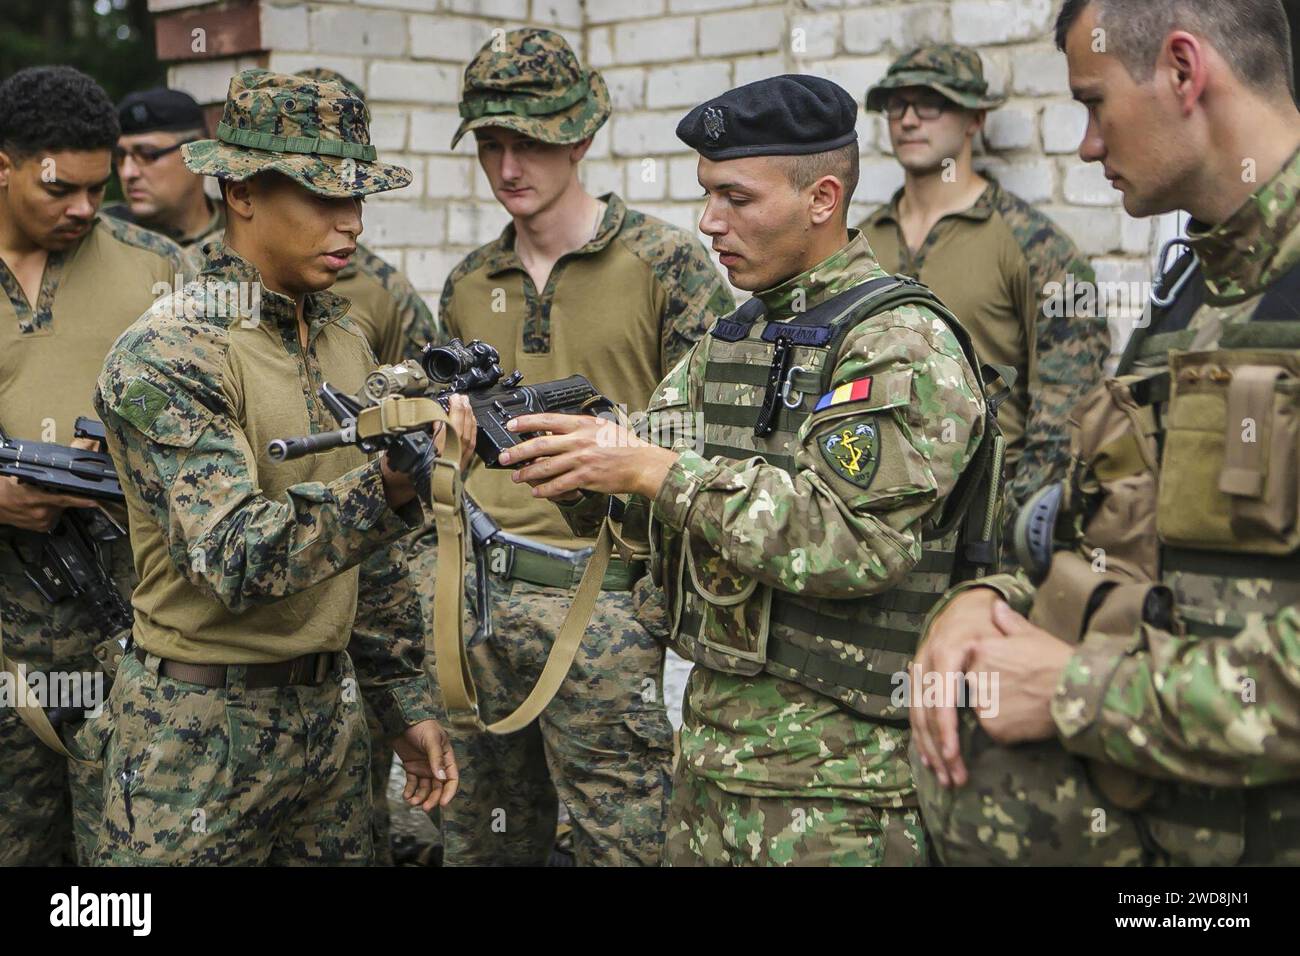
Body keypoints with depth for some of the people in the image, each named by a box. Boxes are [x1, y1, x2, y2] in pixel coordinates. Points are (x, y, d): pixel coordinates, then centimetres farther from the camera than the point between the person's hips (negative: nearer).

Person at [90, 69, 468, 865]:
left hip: (333, 711, 7)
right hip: (202, 733, -6)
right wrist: (389, 483, -37)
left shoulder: (346, 342, 7)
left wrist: (405, 700, 14)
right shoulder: (165, 359, -16)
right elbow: (234, 561, -26)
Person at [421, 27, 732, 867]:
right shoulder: (470, 285, 13)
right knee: (481, 839, 15)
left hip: (600, 600, -5)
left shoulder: (668, 265, -5)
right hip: (473, 599, 6)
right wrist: (430, 574, 14)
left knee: (621, 843, -1)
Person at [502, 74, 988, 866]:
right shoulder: (731, 340, 13)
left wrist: (653, 469, -24)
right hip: (710, 742, 8)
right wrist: (570, 463, -8)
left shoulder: (902, 343, -13)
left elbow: (853, 541, -24)